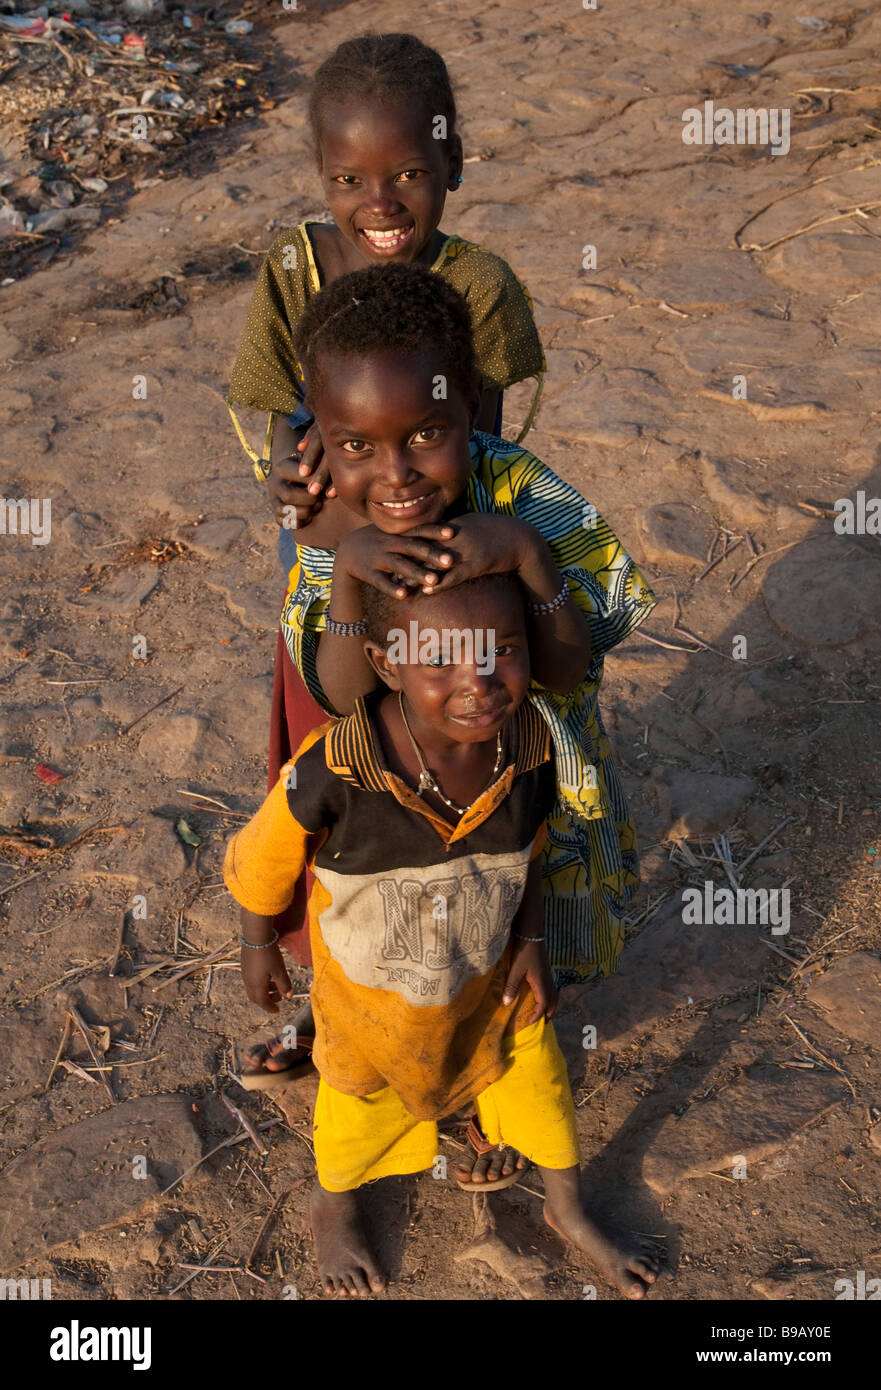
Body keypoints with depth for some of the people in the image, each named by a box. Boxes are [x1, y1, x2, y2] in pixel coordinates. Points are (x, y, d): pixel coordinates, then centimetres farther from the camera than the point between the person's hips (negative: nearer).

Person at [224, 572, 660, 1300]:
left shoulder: (530, 743, -26)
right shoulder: (332, 773, -40)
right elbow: (260, 863, -19)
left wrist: (531, 941, -8)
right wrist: (260, 947, -4)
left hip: (492, 974, 3)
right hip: (374, 993, -2)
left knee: (537, 1074, 24)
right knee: (363, 1102, 25)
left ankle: (567, 1208, 57)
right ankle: (334, 1208, 62)